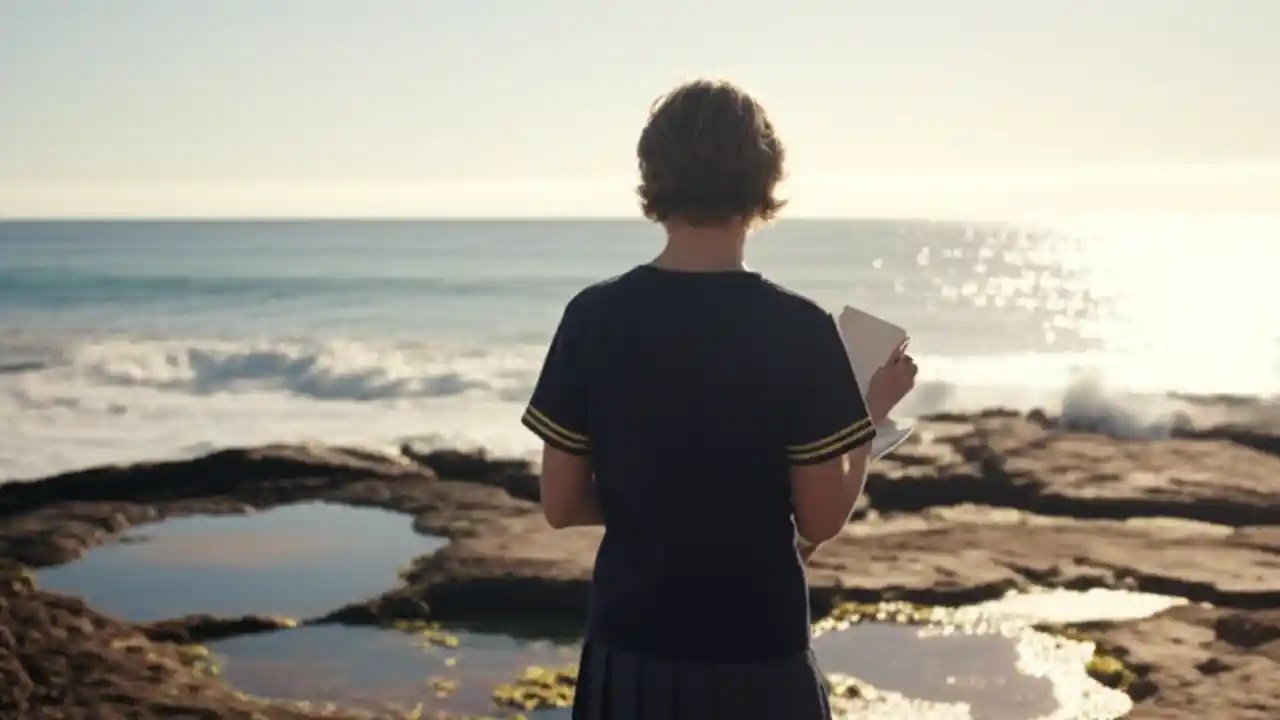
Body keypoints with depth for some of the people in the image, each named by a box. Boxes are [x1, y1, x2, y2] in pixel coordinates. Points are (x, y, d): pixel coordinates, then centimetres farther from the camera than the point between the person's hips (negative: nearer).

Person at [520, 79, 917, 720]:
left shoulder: (594, 318, -6)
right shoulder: (799, 331, -14)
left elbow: (560, 506, -1)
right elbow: (822, 520, -8)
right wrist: (876, 407, 6)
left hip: (630, 654, 3)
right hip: (758, 658, -2)